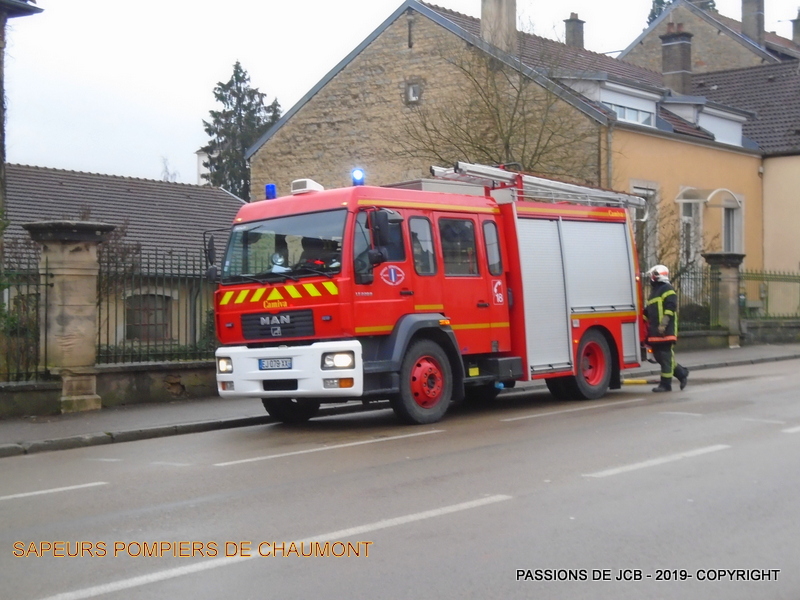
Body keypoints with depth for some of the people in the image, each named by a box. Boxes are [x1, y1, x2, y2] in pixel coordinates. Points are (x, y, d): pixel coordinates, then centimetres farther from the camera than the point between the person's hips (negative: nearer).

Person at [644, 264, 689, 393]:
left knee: (665, 357, -7)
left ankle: (666, 384, -5)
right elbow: (648, 311, 29)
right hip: (655, 332, 10)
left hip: (665, 331, -10)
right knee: (659, 356, 10)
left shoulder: (667, 289, -6)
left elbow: (670, 308, -17)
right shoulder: (654, 291, 24)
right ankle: (682, 373, 21)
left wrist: (663, 324, -24)